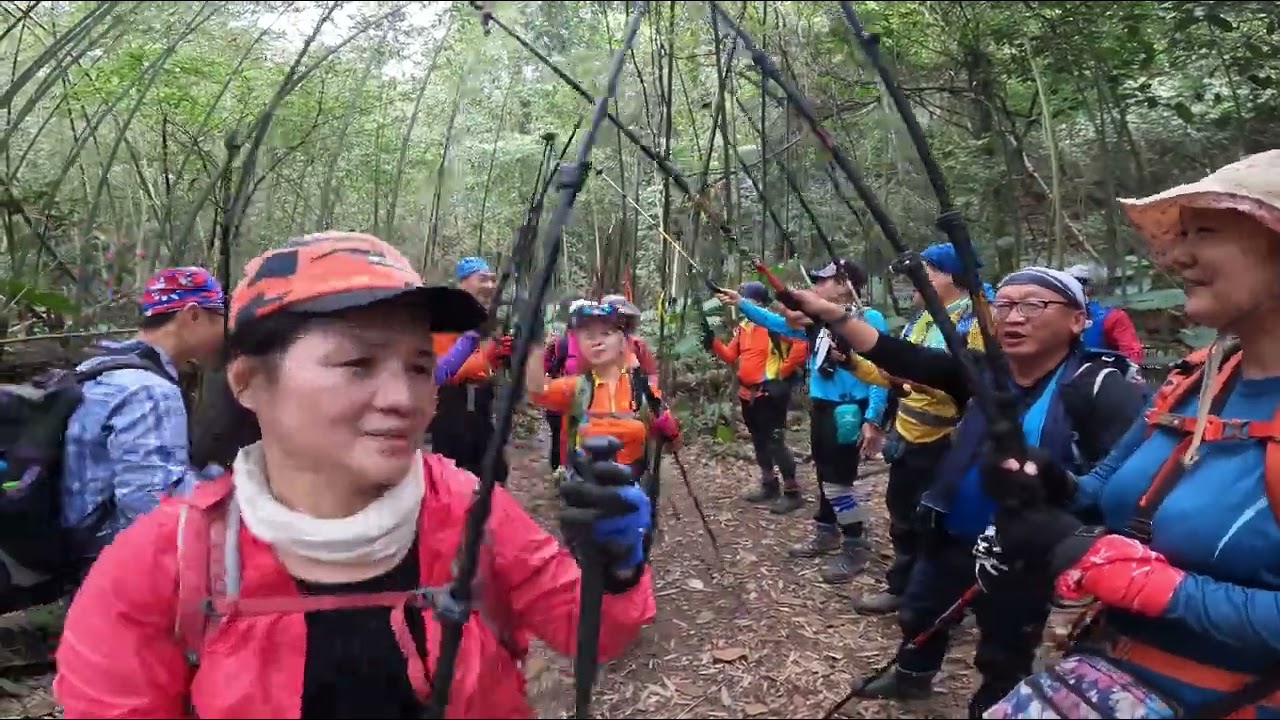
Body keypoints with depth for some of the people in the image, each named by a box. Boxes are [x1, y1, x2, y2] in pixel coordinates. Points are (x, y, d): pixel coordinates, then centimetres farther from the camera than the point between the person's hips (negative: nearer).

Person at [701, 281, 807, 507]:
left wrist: (783, 372, -14)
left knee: (775, 442, -8)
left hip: (770, 392, -9)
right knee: (759, 442, 15)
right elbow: (730, 356, 12)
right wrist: (712, 341, -2)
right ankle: (769, 486, 27)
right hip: (748, 393, 9)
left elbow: (801, 345, -19)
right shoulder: (742, 327, 12)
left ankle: (792, 490, 0)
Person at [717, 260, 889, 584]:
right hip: (821, 407, 8)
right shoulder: (818, 320, 8)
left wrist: (873, 419, -23)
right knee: (824, 475, 19)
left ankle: (856, 548, 9)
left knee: (837, 481, -6)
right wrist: (742, 304, 12)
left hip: (848, 412, -8)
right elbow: (778, 323, 17)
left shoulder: (868, 319, -15)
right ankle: (826, 534, 35)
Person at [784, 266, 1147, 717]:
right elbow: (905, 359, -16)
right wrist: (830, 314, -27)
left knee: (1004, 660, 18)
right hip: (952, 538, 5)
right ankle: (913, 677, 57)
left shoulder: (1100, 388, -20)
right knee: (918, 614, 27)